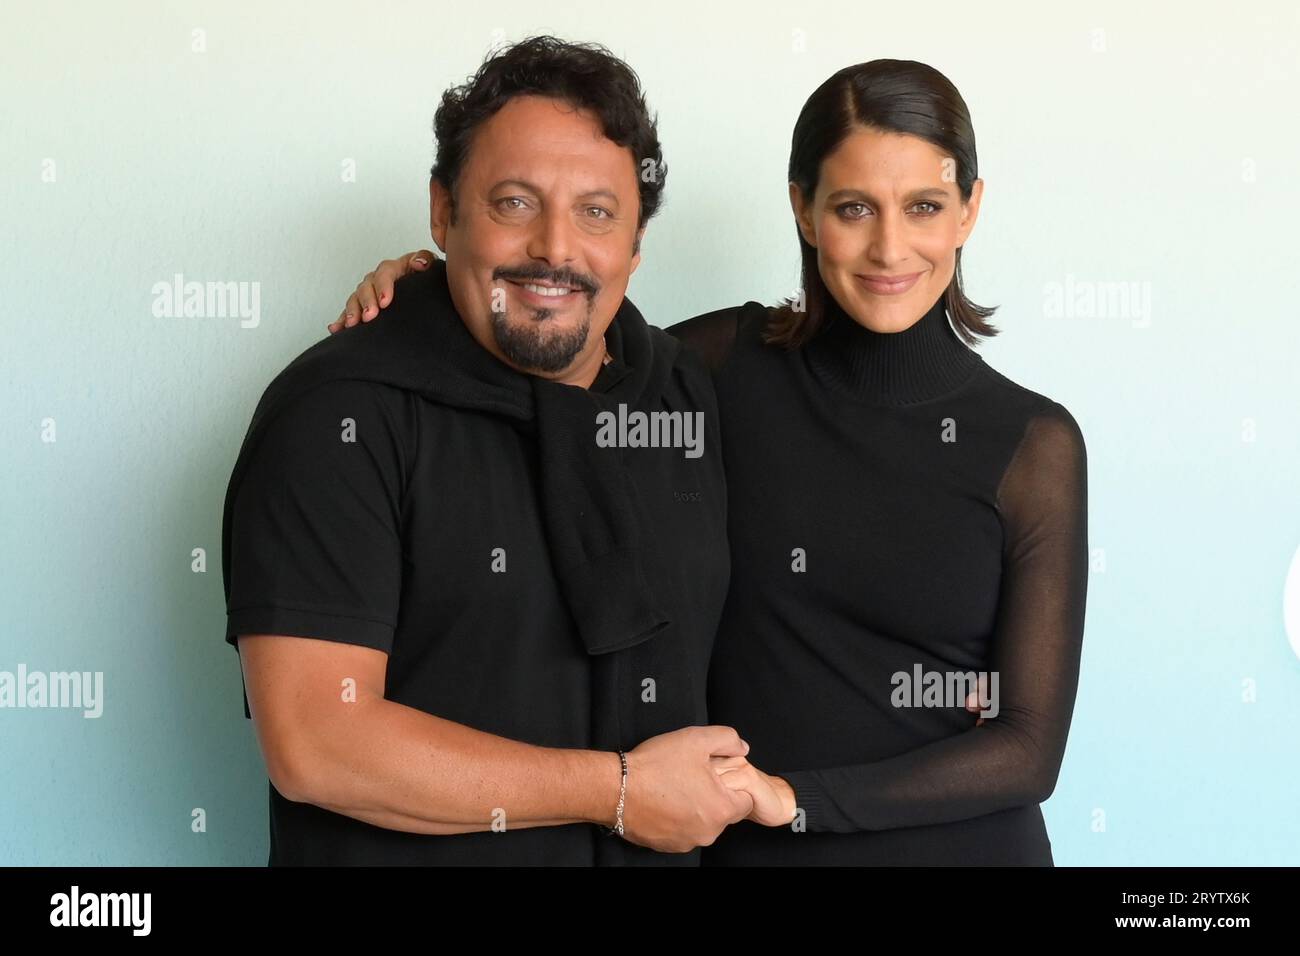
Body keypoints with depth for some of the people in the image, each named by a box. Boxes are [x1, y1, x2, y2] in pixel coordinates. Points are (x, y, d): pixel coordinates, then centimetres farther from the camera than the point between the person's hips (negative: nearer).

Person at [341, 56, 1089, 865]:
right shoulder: (729, 362, -8)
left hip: (960, 844, -1)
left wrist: (796, 797, -16)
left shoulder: (1034, 443, -10)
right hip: (747, 845, 1)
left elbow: (1030, 747, -10)